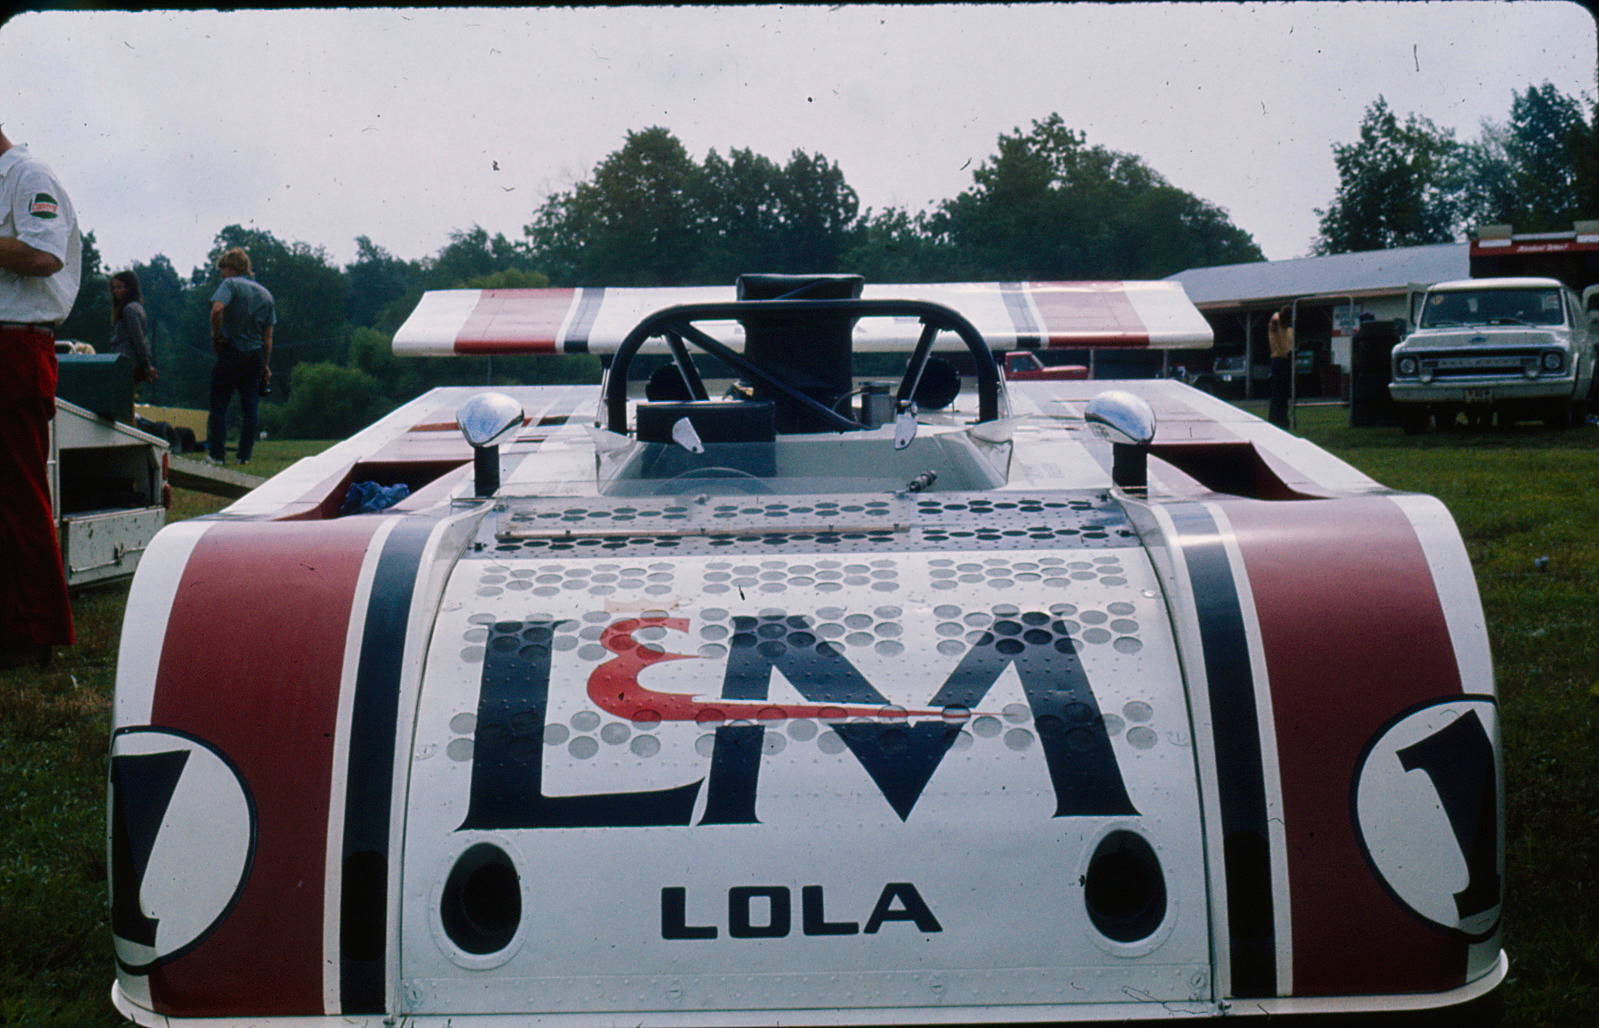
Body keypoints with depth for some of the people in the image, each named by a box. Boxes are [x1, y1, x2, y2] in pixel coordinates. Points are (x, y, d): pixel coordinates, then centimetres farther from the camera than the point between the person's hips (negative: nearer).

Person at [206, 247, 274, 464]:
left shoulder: (230, 285, -4)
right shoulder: (265, 294, 12)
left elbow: (217, 309, -25)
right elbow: (268, 337, 12)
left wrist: (215, 336, -12)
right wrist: (265, 366, 16)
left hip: (231, 352, -5)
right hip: (255, 355, 5)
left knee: (219, 404, 3)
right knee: (250, 407, 8)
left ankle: (217, 454, 2)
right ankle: (244, 455, 6)